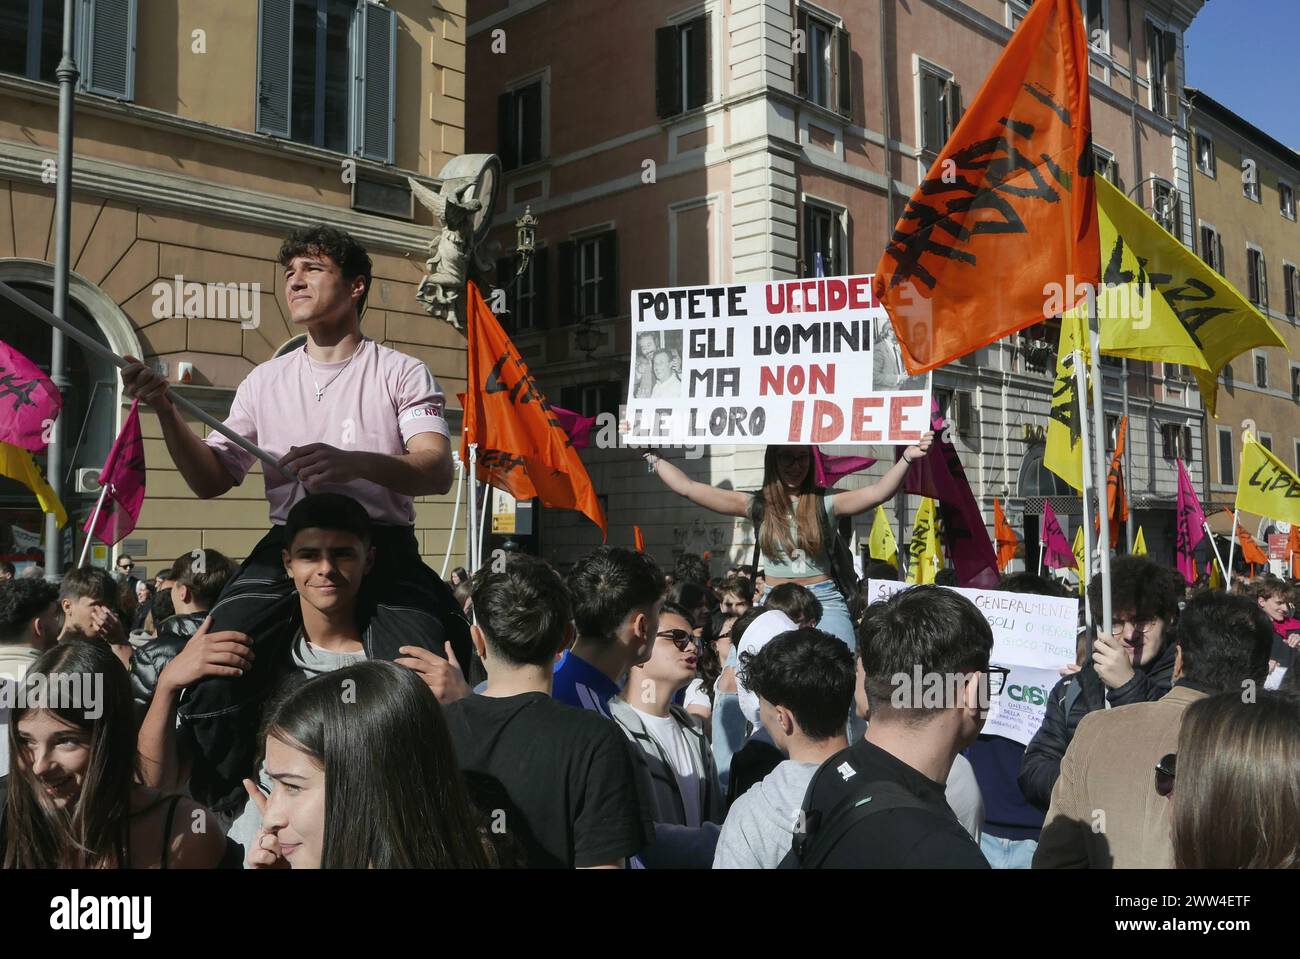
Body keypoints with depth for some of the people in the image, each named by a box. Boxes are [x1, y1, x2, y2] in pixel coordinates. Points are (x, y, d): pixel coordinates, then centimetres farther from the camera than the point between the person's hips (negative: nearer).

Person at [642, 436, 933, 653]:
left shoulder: (825, 503, 2)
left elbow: (877, 492, -13)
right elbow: (687, 487, 5)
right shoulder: (757, 504, 6)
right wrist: (653, 457, 5)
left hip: (823, 600, -1)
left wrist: (906, 458, -26)